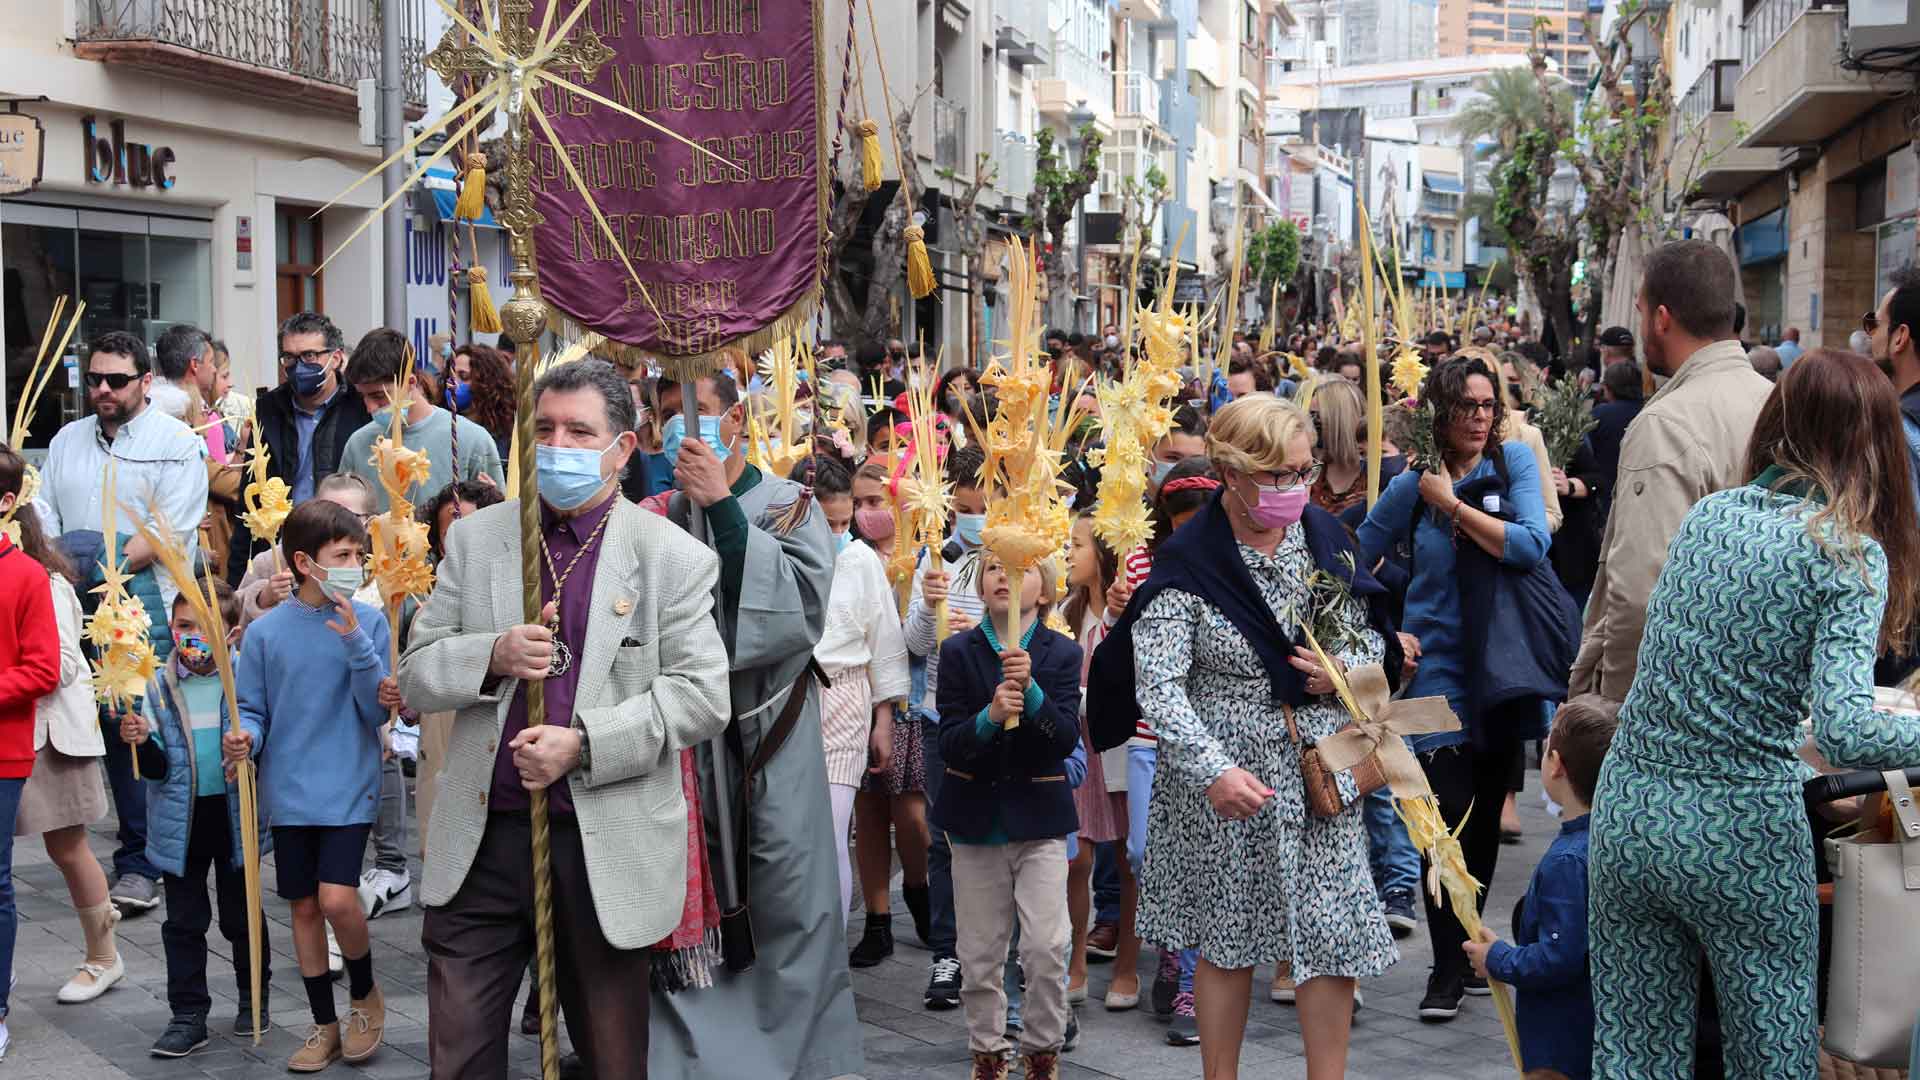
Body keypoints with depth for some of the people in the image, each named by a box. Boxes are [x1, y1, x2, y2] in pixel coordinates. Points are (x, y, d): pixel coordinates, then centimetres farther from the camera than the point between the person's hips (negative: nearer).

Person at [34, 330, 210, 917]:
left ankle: (138, 863, -2)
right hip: (74, 606, 5)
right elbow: (44, 517, 16)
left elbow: (173, 531, -9)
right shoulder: (67, 440, 19)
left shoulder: (175, 441, 1)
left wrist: (107, 568, -17)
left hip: (139, 601, -5)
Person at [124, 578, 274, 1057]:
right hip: (181, 819, 2)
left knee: (241, 916, 13)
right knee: (183, 922, 7)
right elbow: (156, 769, -1)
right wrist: (142, 742, -21)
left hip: (235, 816, -2)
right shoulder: (161, 687, -2)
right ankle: (188, 1015, 15)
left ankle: (254, 997, 31)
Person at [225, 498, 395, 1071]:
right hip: (289, 790, 2)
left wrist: (356, 643, -20)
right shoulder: (266, 631, -3)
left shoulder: (368, 621, -4)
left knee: (337, 899, -15)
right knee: (304, 907, 10)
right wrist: (244, 738, -18)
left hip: (349, 787, -2)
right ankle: (325, 1024, 26)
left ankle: (365, 995, 13)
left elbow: (376, 712, -7)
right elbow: (252, 711, 4)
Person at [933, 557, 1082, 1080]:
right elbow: (949, 744, -7)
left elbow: (1067, 740, -12)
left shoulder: (1062, 653, -2)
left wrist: (1030, 690, -27)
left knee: (1046, 947, -7)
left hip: (1039, 814, -1)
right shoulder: (959, 651, -2)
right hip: (976, 815, 1)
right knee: (980, 952, 7)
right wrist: (989, 717, -27)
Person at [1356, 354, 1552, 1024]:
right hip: (1439, 663, -2)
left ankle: (1468, 951, 28)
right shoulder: (1412, 485, -2)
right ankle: (1446, 972, 2)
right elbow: (1355, 562, 6)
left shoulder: (1513, 462, -1)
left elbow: (1531, 547, -15)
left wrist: (1453, 504, -14)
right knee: (1448, 813, -8)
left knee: (1485, 816, 12)